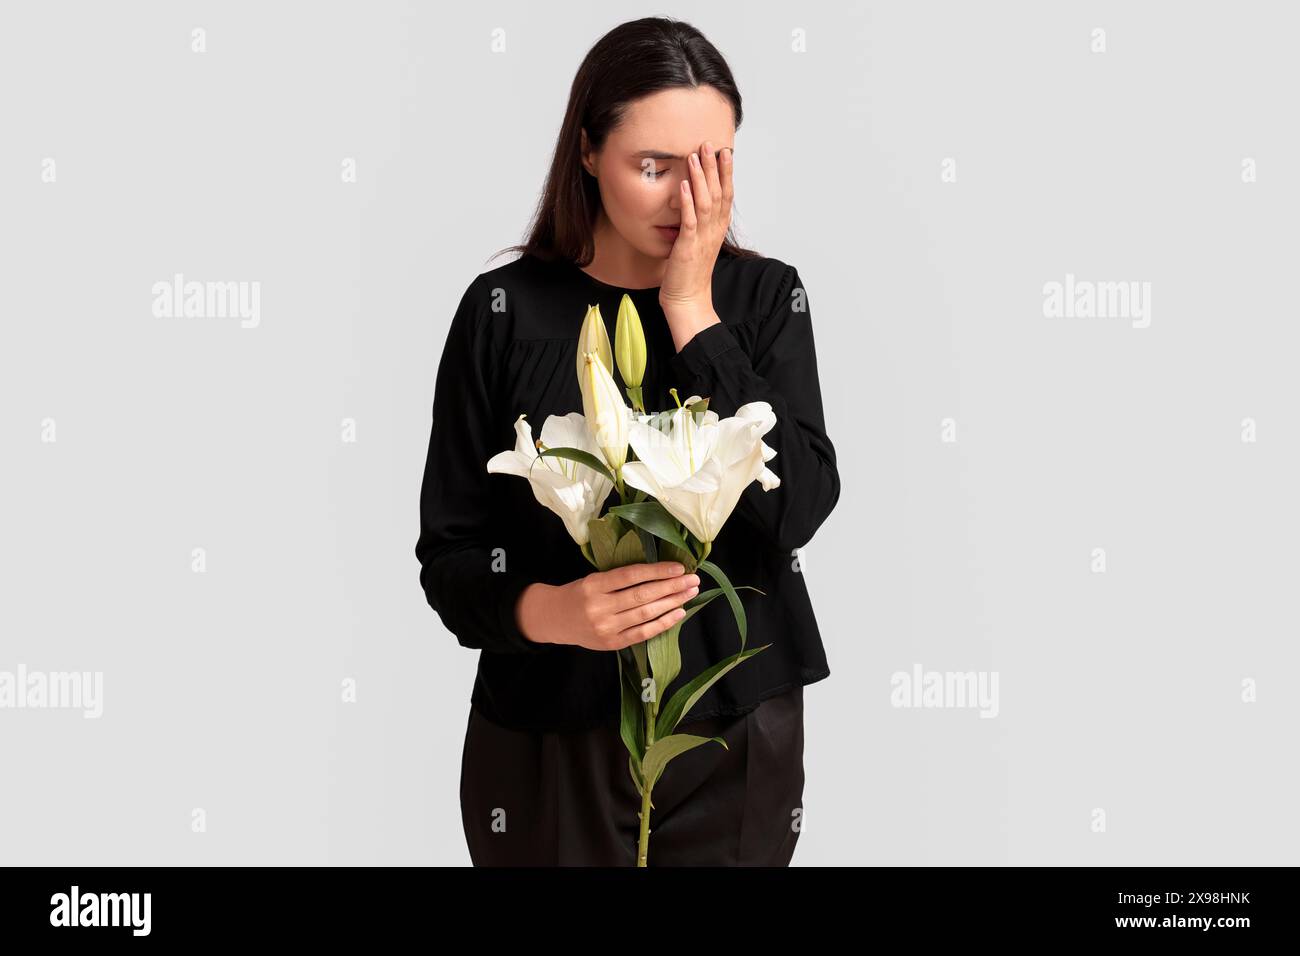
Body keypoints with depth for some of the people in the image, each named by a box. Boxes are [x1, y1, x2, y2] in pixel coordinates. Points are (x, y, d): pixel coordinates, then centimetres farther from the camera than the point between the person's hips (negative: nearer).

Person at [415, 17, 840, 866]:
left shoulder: (765, 297, -2)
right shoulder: (505, 310, -6)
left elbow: (796, 510, -15)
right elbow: (450, 553, -5)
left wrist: (692, 314, -17)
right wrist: (545, 611, -25)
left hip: (738, 742, 1)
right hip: (551, 746, -1)